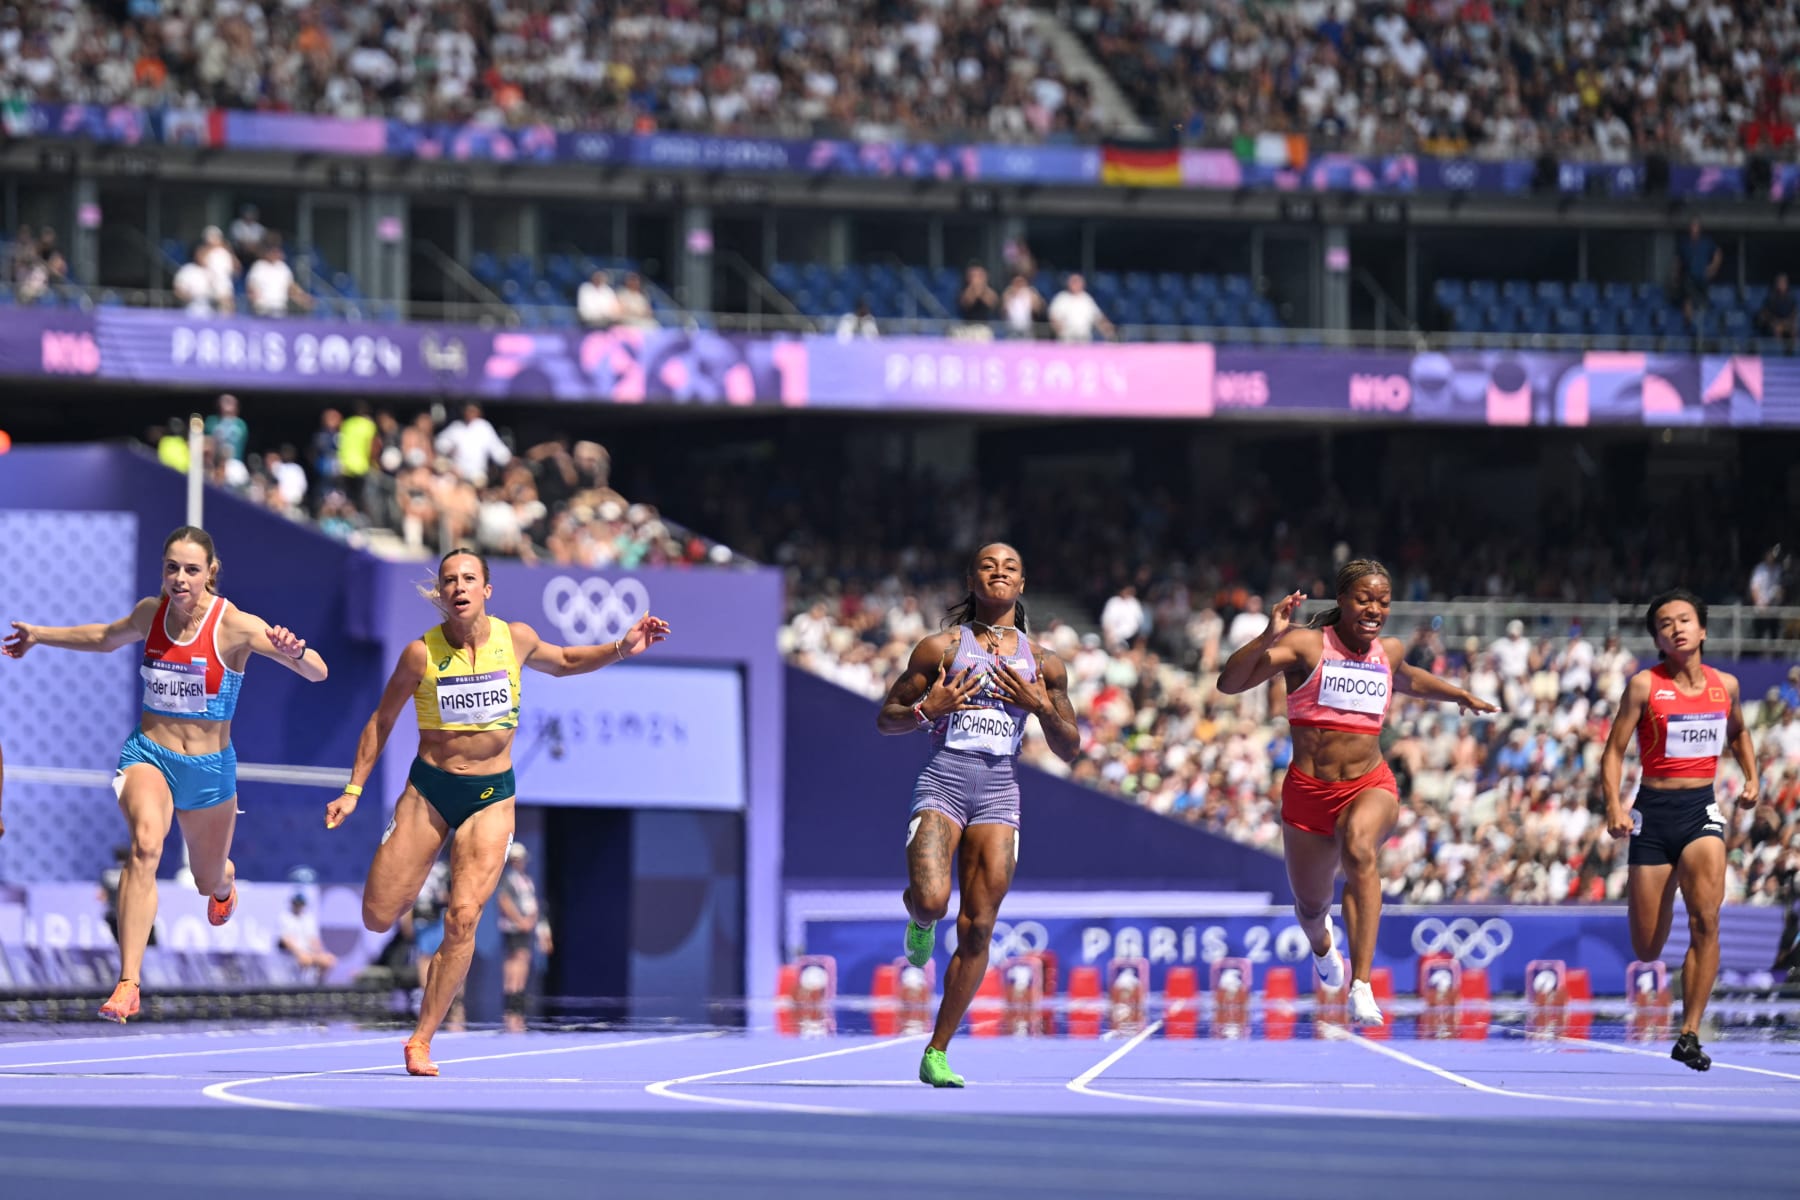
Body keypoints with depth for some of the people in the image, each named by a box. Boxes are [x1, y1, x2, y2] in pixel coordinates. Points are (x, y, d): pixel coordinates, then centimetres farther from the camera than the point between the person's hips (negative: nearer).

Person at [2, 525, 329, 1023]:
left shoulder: (234, 626, -17)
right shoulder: (150, 612, -4)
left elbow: (317, 673, -24)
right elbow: (108, 636, 21)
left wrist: (293, 651, -46)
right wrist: (41, 636, 27)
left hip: (210, 768, -1)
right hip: (148, 755, 1)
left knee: (210, 883, 19)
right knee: (145, 842, -31)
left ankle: (225, 881, 62)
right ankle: (127, 985, -37)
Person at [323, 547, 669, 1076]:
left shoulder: (515, 638, -3)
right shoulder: (421, 653, -9)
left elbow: (563, 661, 20)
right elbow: (382, 721, 3)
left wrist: (621, 649, 4)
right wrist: (354, 789, 0)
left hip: (491, 795, 0)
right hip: (428, 788, 0)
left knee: (463, 916, -16)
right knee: (378, 918, -4)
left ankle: (421, 1040, -5)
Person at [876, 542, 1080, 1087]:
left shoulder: (1043, 664, 13)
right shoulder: (942, 648, 6)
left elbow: (1070, 749, 15)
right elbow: (885, 718, 10)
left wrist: (1043, 707, -3)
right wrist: (927, 709, -10)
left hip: (999, 790, 2)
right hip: (943, 781, -2)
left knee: (976, 932, -3)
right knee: (931, 900, -26)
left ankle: (937, 1053, 7)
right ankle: (920, 922, 15)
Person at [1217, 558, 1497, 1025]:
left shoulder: (1390, 651, 7)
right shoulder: (1306, 645, -8)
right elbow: (1229, 683, -19)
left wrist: (1462, 696, 36)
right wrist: (1269, 637, -32)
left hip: (1370, 785, 1)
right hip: (1308, 790, -1)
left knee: (1360, 849, -35)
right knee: (1311, 907, 15)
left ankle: (1361, 985, -41)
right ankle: (1322, 943, 58)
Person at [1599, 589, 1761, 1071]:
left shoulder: (1724, 685, 7)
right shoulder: (1645, 685, -4)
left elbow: (1738, 732, 27)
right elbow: (1614, 749, -4)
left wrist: (1751, 778, 11)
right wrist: (1613, 806, -19)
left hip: (1701, 811, 2)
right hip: (1654, 811, -2)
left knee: (1705, 919, -22)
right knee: (1646, 951, 0)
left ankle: (1689, 1036, -17)